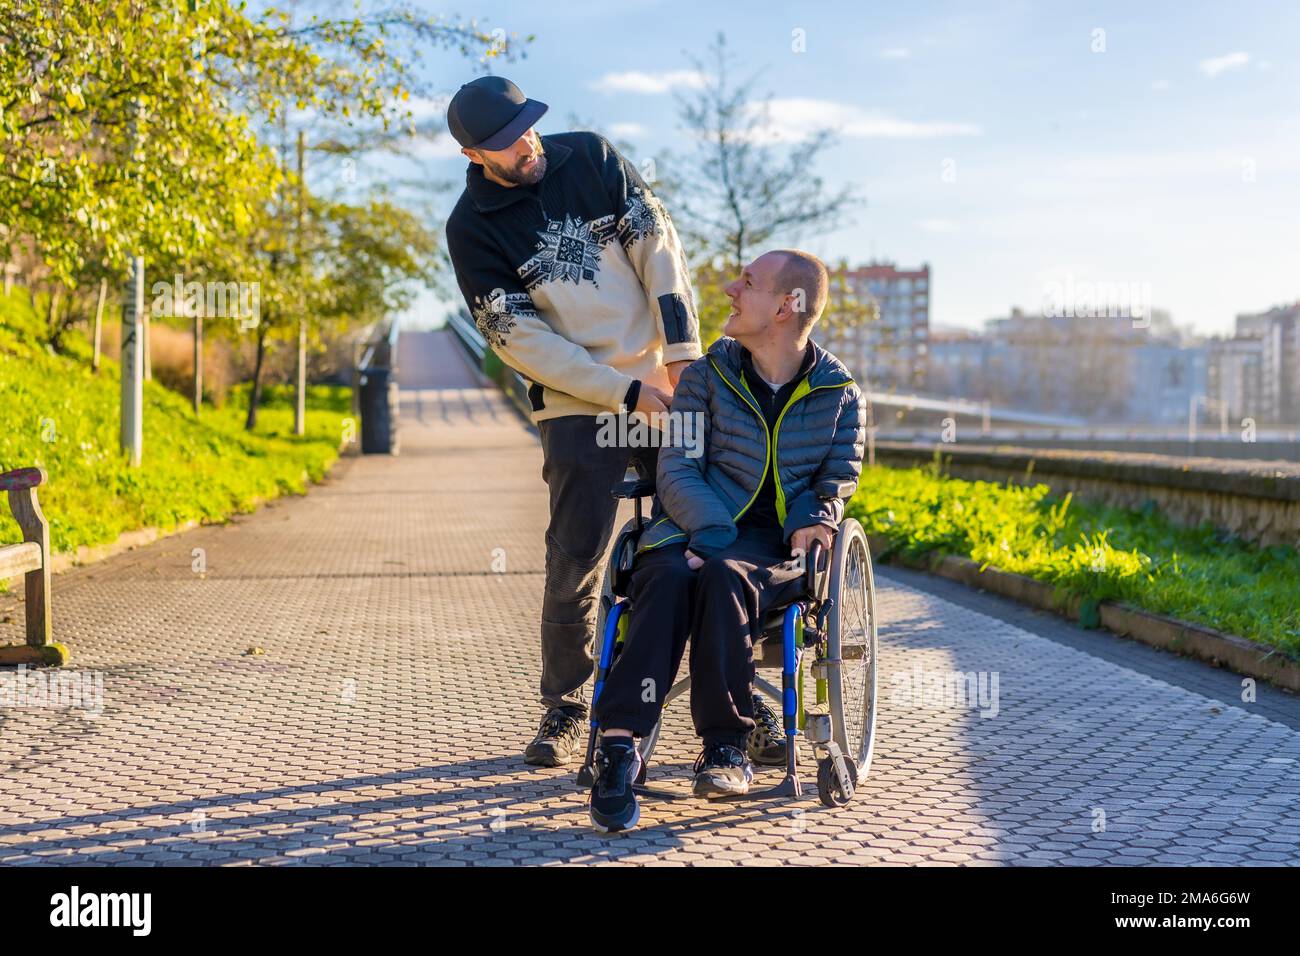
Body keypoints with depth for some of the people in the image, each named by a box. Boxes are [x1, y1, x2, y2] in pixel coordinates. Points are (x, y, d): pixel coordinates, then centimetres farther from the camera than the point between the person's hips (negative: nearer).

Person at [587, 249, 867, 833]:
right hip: (700, 531, 1)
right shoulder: (707, 375, 10)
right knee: (667, 576, -36)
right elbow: (676, 469, 1)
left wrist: (817, 519, -12)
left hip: (779, 545, -1)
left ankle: (725, 746, -28)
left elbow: (837, 479, 12)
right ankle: (617, 746, -41)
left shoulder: (839, 393, 9)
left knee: (724, 575, -38)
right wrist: (711, 530, -18)